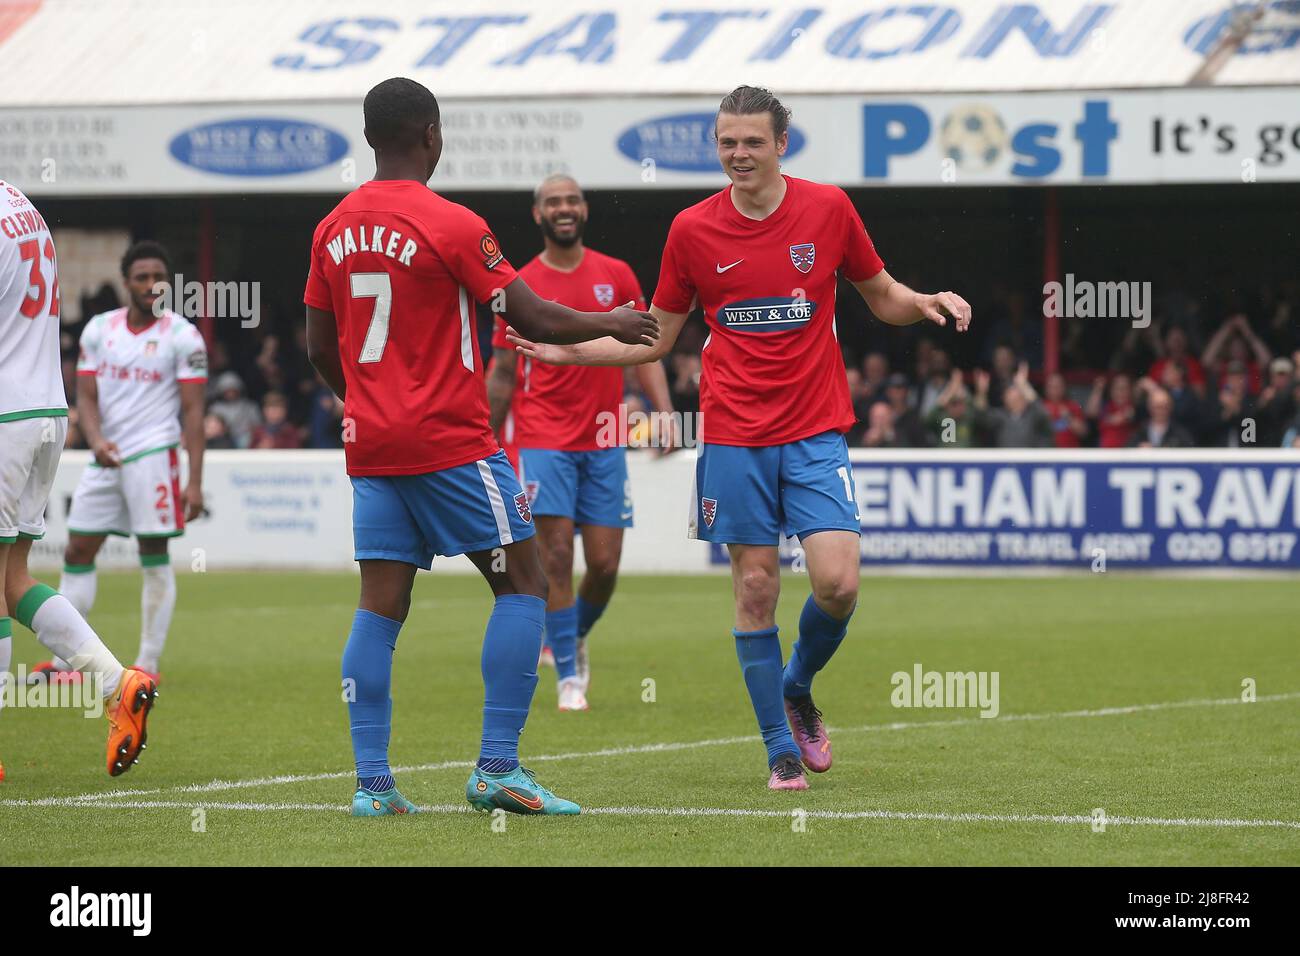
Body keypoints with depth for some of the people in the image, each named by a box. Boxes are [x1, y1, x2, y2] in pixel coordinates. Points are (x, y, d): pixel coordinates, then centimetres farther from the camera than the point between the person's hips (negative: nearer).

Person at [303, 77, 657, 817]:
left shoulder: (334, 230, 7)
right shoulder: (450, 226, -11)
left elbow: (320, 348, 14)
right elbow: (537, 321, -8)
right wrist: (612, 325, 8)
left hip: (372, 446, 6)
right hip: (451, 443, -6)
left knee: (381, 608, 5)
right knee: (524, 586, 2)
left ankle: (372, 783, -1)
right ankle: (498, 770, -5)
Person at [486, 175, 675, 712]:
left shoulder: (617, 276, 7)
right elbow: (502, 372, 7)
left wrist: (663, 411, -5)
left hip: (604, 442, 2)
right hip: (544, 442, -2)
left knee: (604, 564, 0)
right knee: (557, 557, -9)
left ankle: (574, 638, 29)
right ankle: (569, 678, -3)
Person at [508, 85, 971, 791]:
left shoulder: (828, 209, 1)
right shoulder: (692, 230, 2)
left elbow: (883, 298, 12)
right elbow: (655, 338, 12)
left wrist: (928, 303, -9)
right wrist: (564, 350, 3)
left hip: (815, 433, 0)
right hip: (734, 437, 0)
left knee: (838, 583, -13)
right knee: (756, 587, -1)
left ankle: (798, 689, 17)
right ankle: (781, 747, 11)